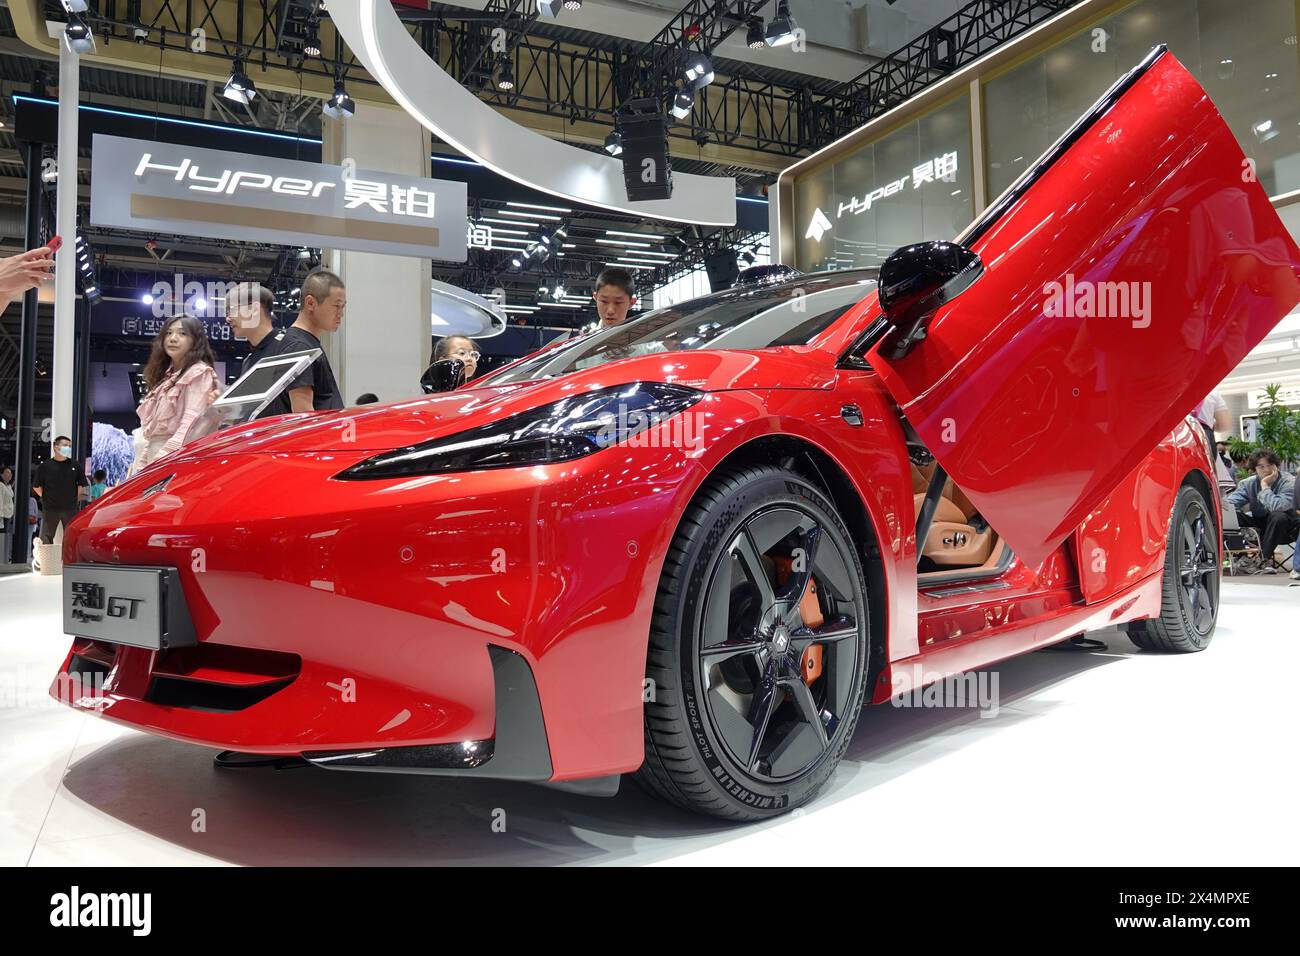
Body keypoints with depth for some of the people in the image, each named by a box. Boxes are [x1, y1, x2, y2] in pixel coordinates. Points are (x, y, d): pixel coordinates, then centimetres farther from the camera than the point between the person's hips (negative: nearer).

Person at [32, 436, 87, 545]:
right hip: (50, 508, -1)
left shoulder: (75, 466, 4)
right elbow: (36, 486, 6)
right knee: (45, 539, 3)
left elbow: (81, 485, 10)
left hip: (70, 508, 1)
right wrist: (46, 497, 3)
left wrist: (75, 499, 5)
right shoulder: (45, 466, 0)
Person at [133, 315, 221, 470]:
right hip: (147, 461, 8)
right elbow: (147, 426, 19)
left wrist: (161, 460, -22)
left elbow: (192, 423, -15)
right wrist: (140, 464, 9)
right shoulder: (164, 376, 22)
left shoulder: (199, 373, -3)